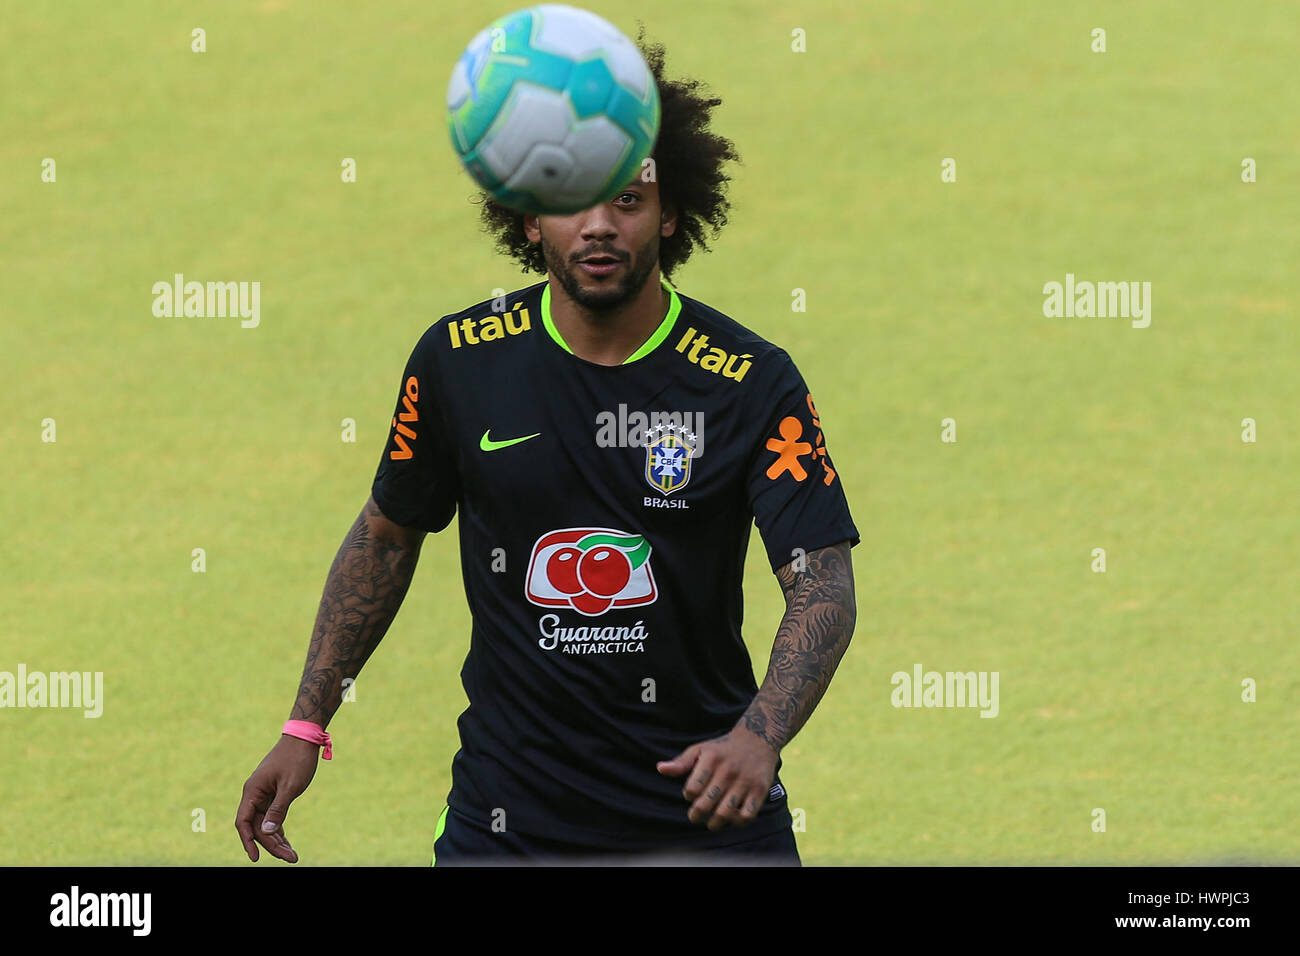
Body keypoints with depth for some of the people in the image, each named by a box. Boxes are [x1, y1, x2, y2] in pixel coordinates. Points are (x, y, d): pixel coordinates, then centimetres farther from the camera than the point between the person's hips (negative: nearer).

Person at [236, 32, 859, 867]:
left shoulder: (754, 382, -10)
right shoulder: (459, 359, -3)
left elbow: (825, 585, -17)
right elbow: (386, 534, 11)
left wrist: (758, 737, -35)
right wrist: (305, 728, 6)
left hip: (701, 812, -1)